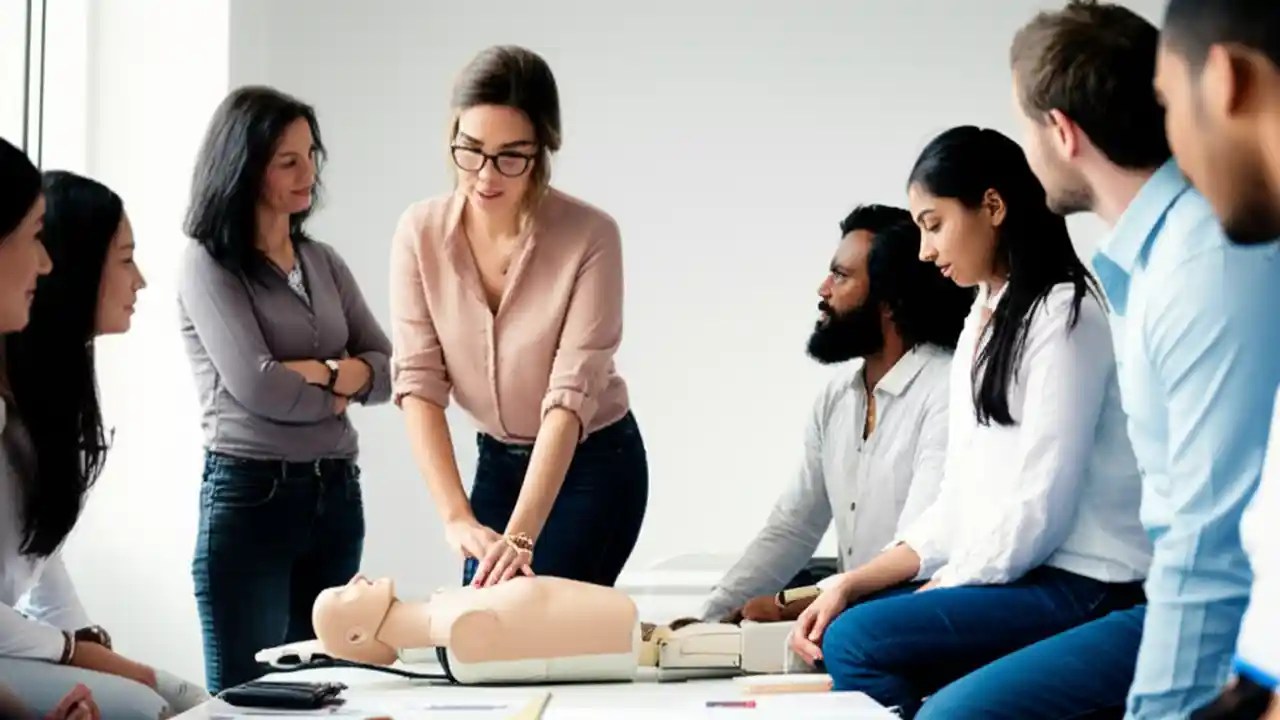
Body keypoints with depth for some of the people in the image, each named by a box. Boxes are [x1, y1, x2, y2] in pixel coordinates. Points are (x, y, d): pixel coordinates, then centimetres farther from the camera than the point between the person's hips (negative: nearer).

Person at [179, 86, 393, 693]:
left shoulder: (324, 262, 13)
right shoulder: (208, 264, -5)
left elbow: (386, 370, 7)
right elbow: (254, 385, -15)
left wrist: (317, 372, -11)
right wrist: (342, 387, -2)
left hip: (336, 495, 6)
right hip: (250, 496, -6)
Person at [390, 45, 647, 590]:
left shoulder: (590, 237, -24)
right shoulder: (420, 233, -13)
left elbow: (570, 393, -27)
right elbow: (418, 382, -16)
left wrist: (520, 535, -36)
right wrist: (456, 518, -27)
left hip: (594, 462, -4)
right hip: (497, 460, 4)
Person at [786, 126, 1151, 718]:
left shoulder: (1064, 315, -10)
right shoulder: (980, 325, 17)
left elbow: (1039, 509, -17)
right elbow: (958, 506, 13)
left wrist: (930, 598, -12)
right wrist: (850, 584, 2)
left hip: (1080, 586, -8)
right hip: (998, 576, 8)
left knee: (855, 641, -23)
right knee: (839, 631, -9)